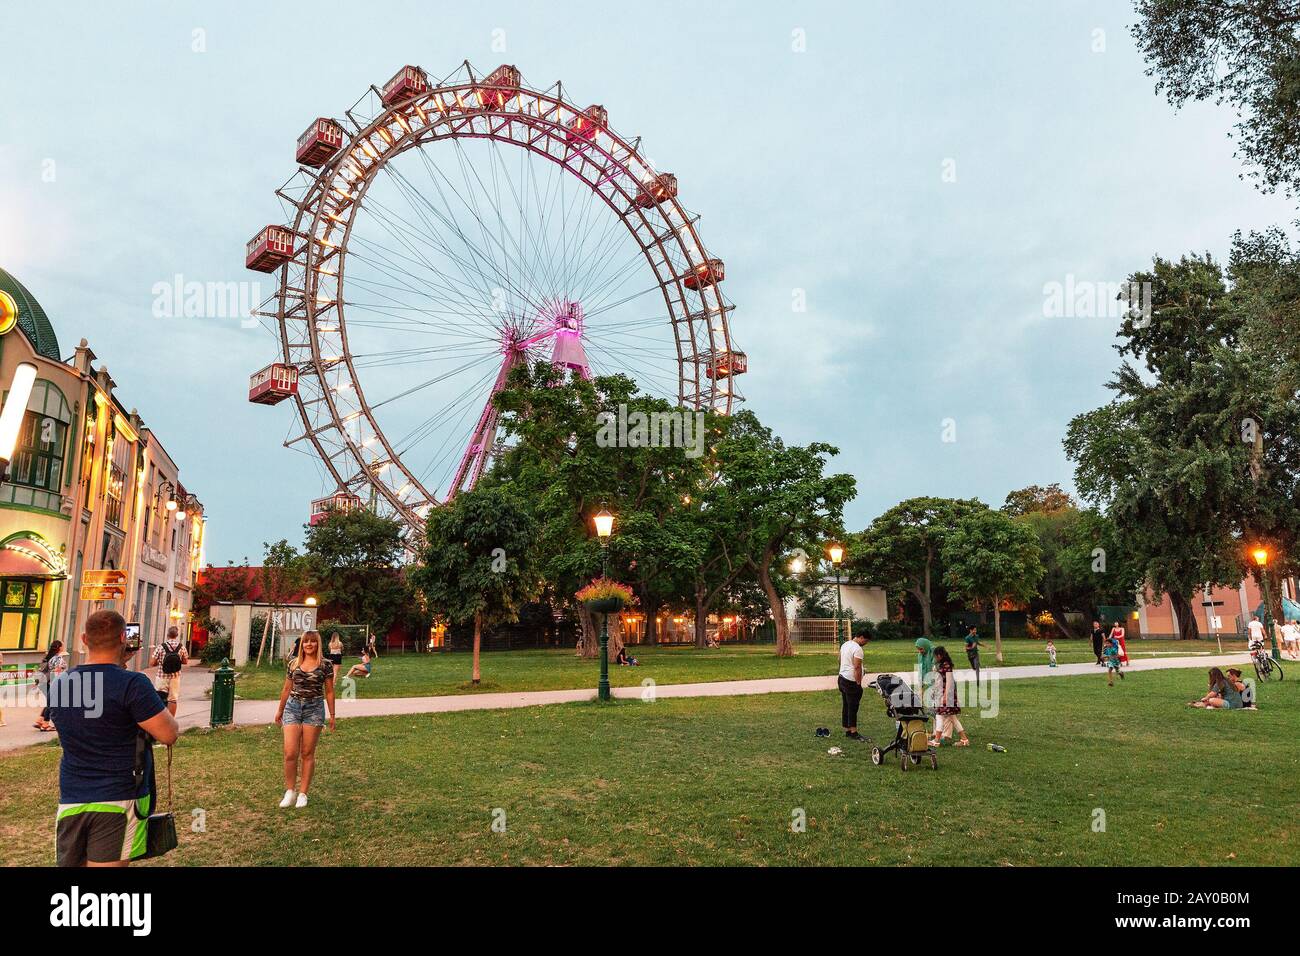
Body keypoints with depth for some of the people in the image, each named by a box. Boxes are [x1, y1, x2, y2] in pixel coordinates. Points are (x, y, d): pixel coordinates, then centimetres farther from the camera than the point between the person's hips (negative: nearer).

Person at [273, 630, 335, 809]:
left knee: (307, 754, 4)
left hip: (314, 709, -2)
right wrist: (280, 711, 22)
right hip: (293, 707, 2)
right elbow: (286, 689, 17)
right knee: (290, 753, -6)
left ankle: (302, 794, 15)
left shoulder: (325, 664, -1)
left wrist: (332, 715, 2)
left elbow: (329, 691, 3)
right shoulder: (293, 663, 7)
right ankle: (290, 792, 11)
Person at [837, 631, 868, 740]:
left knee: (845, 706, 13)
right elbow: (857, 667, -22)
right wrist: (859, 683, -18)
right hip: (851, 681, -9)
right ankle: (853, 733, 0)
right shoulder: (857, 649, -18)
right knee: (853, 707, -4)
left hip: (842, 679, 9)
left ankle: (847, 730, 19)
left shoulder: (844, 645, 12)